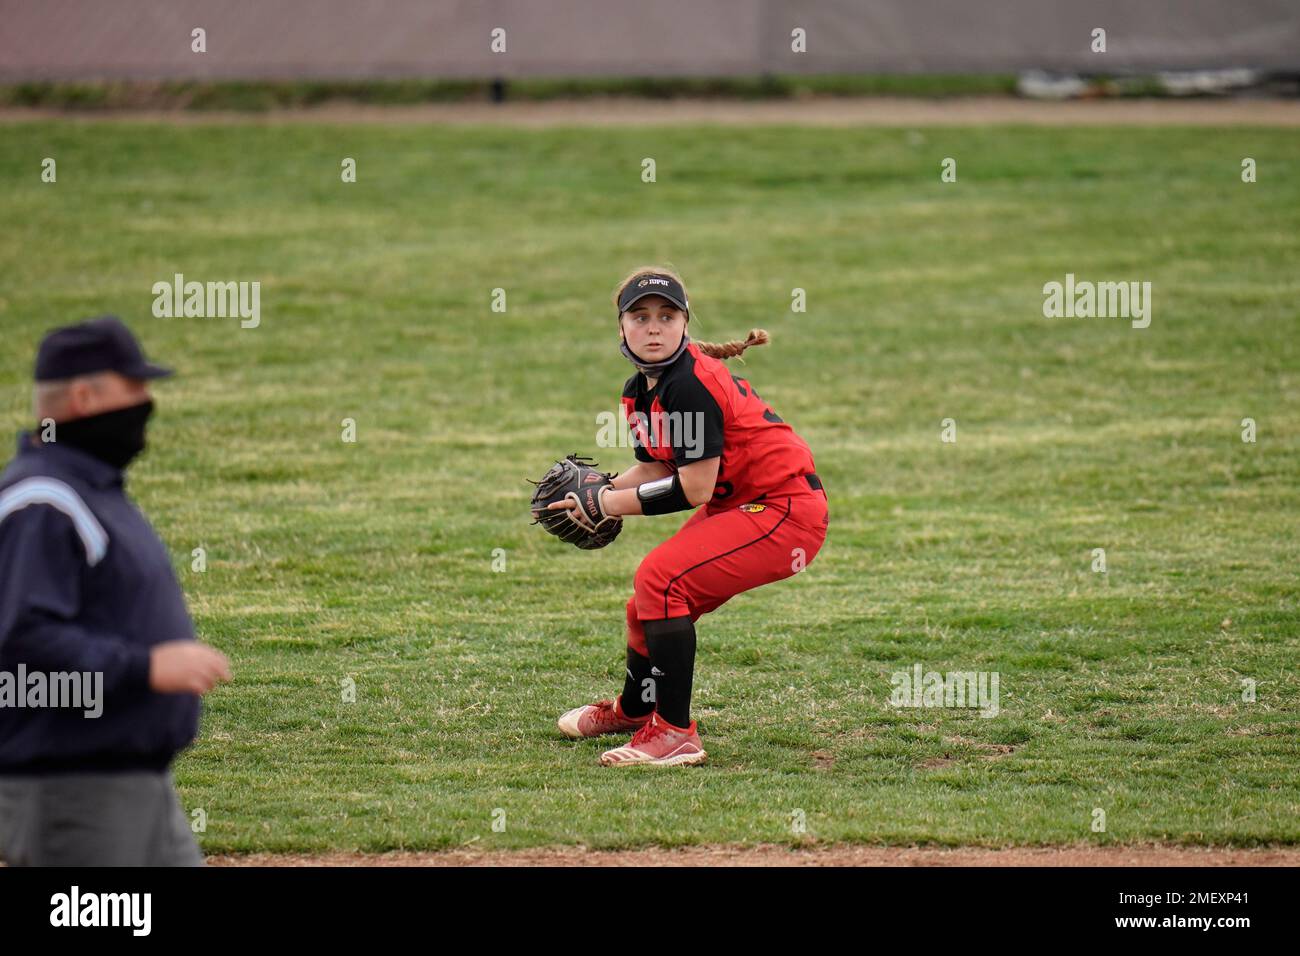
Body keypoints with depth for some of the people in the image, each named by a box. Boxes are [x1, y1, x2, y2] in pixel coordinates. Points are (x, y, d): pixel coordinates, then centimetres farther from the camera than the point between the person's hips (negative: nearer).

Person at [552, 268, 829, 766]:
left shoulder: (690, 385, -24)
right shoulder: (641, 390, 5)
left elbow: (693, 488, -24)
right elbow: (657, 468, 10)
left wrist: (608, 503, -16)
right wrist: (599, 490, -8)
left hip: (786, 510, -10)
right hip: (735, 507, 10)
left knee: (660, 579, -23)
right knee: (648, 604, 16)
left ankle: (675, 734, -17)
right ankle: (633, 711, 46)